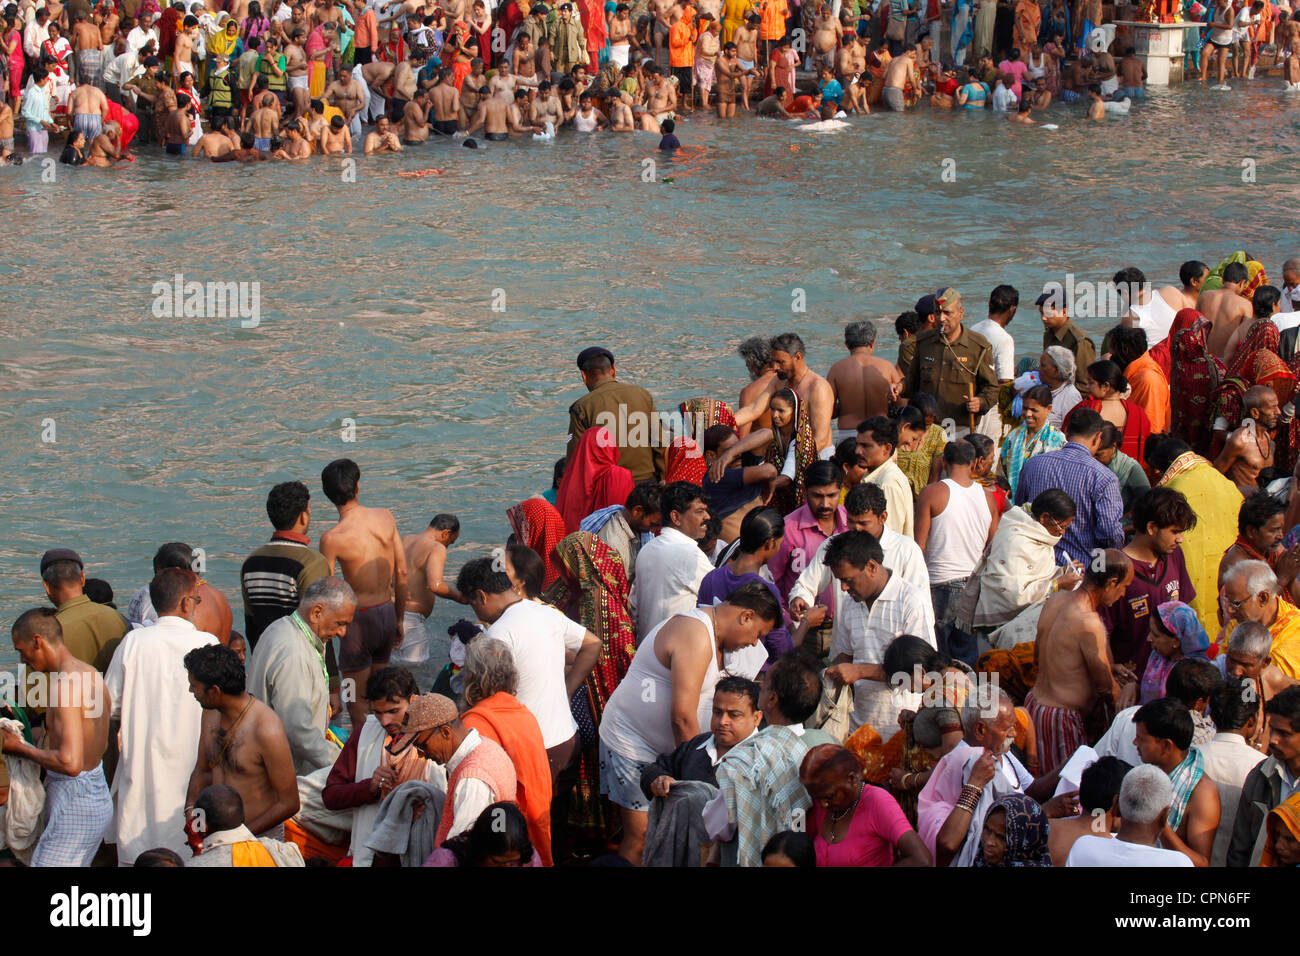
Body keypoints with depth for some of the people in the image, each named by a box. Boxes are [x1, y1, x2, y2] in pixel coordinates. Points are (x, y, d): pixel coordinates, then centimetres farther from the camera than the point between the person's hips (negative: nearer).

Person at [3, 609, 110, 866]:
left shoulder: (67, 683, -22)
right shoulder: (90, 674, 9)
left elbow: (70, 763, -29)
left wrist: (22, 749, -15)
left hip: (74, 805, -10)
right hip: (99, 796, 10)